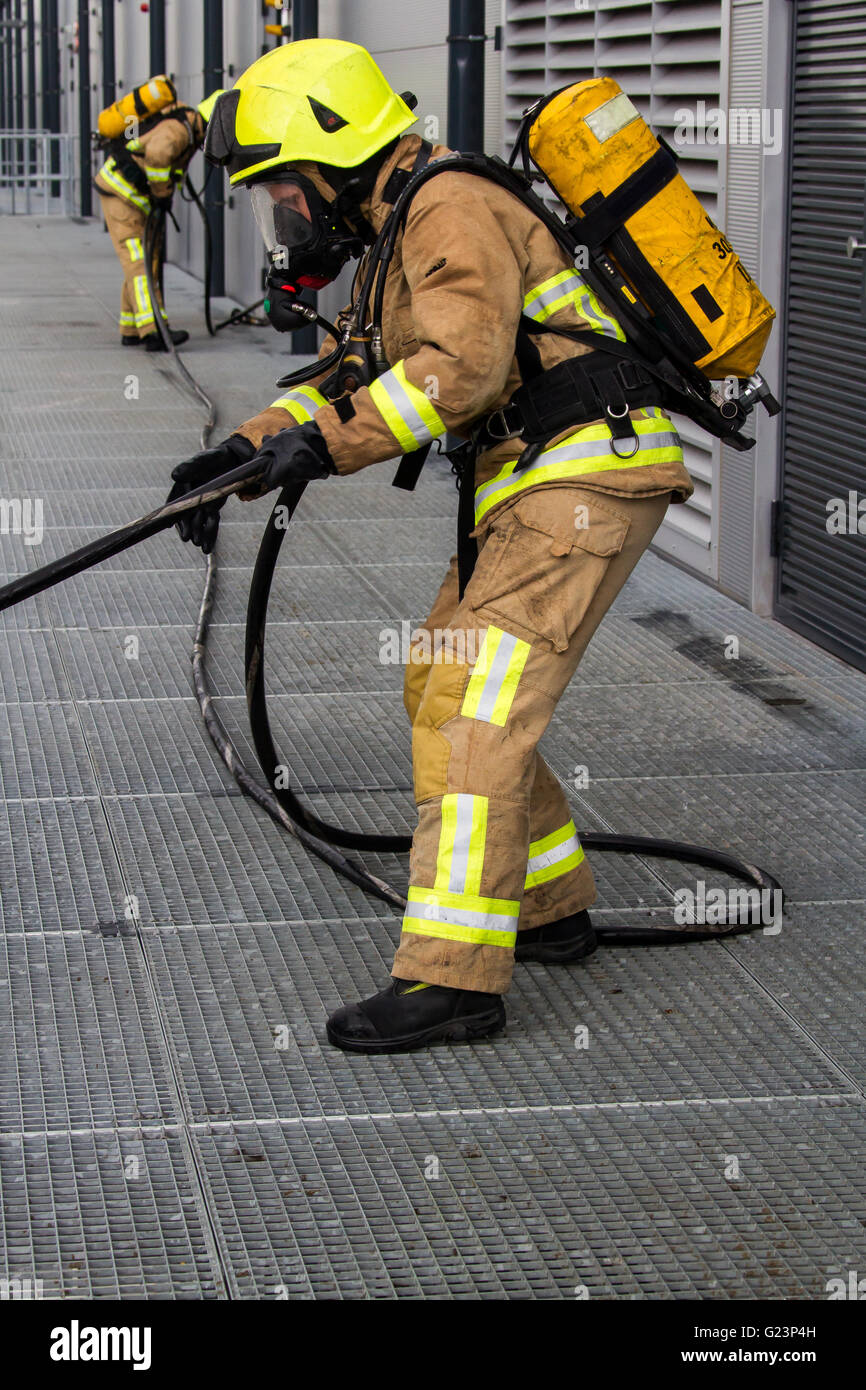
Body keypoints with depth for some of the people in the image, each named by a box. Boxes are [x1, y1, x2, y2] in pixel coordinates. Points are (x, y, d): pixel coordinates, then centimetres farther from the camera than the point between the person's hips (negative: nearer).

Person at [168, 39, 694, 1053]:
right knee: (444, 690, 15)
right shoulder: (395, 236, 20)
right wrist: (248, 448, 4)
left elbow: (462, 365, -26)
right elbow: (346, 383, 18)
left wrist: (331, 446, -24)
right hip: (530, 487, 10)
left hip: (585, 476, -10)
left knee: (474, 710, -15)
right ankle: (550, 907, 26)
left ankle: (454, 978, -17)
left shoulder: (451, 209, -13)